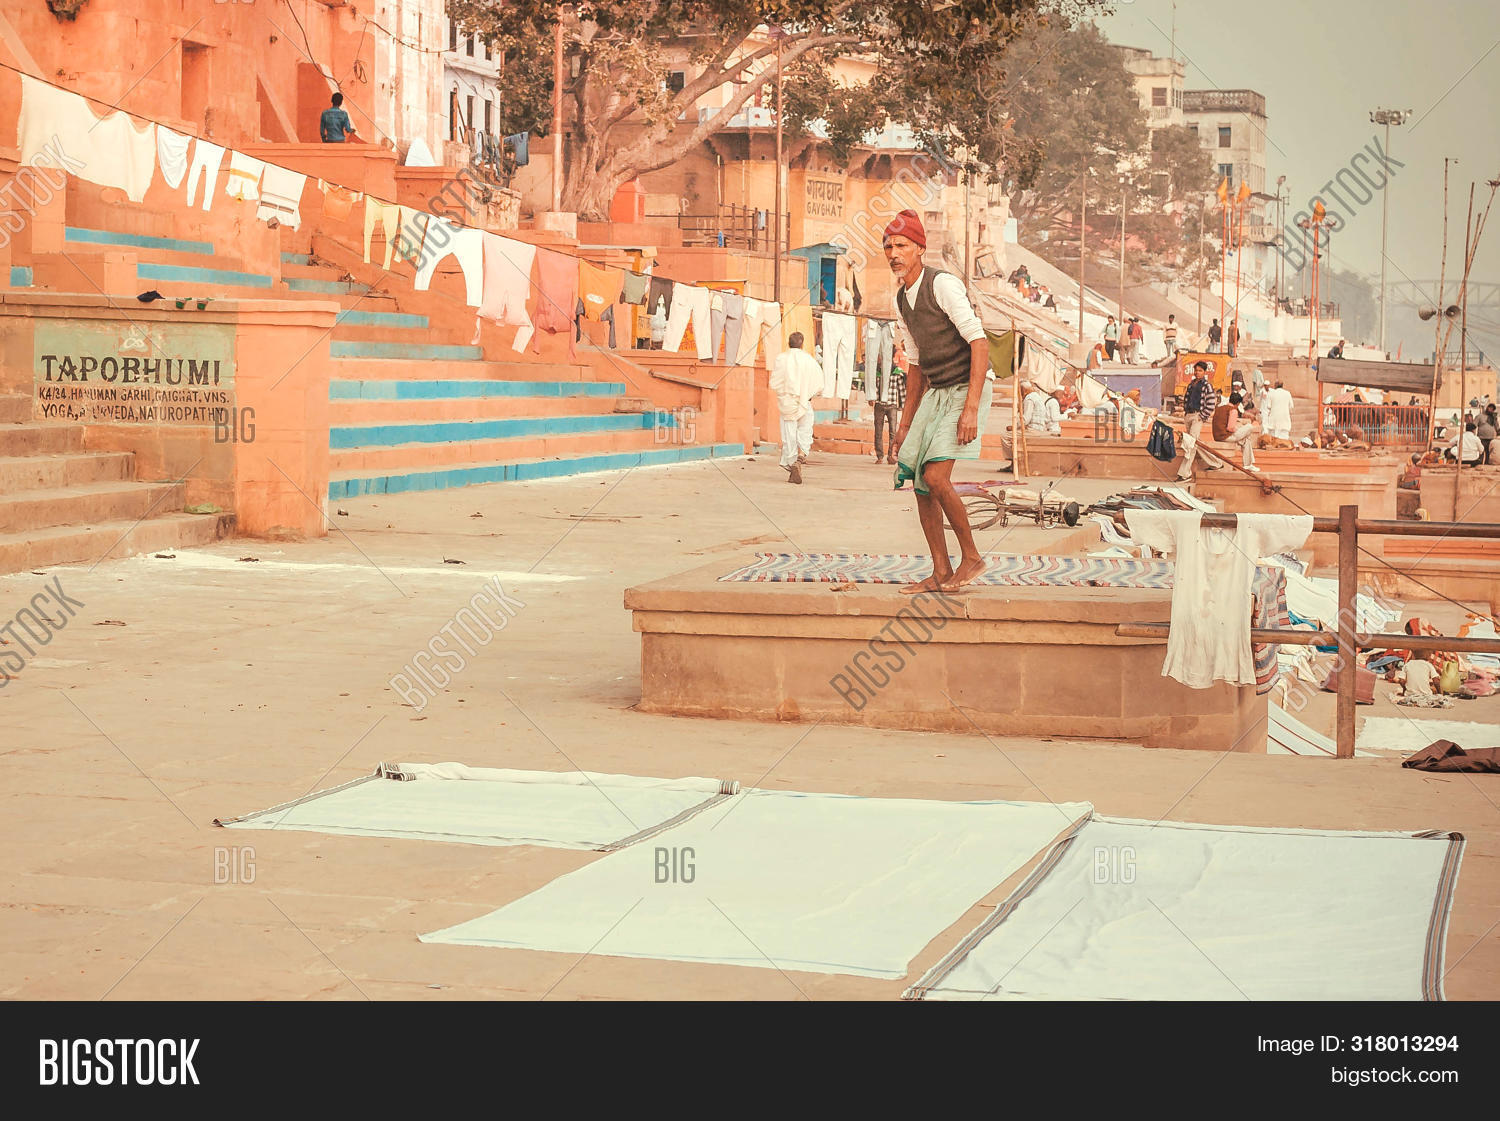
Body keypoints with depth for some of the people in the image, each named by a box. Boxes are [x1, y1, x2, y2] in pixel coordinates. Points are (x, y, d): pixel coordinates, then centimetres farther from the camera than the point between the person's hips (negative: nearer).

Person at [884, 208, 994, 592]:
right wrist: (906, 423, 19)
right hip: (936, 392, 9)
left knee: (935, 477, -19)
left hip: (969, 389, -9)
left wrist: (971, 409, -27)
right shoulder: (903, 299, 11)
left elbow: (979, 343, -21)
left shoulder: (943, 285, -16)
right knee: (918, 481, 1)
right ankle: (941, 574, 7)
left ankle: (971, 557, -2)